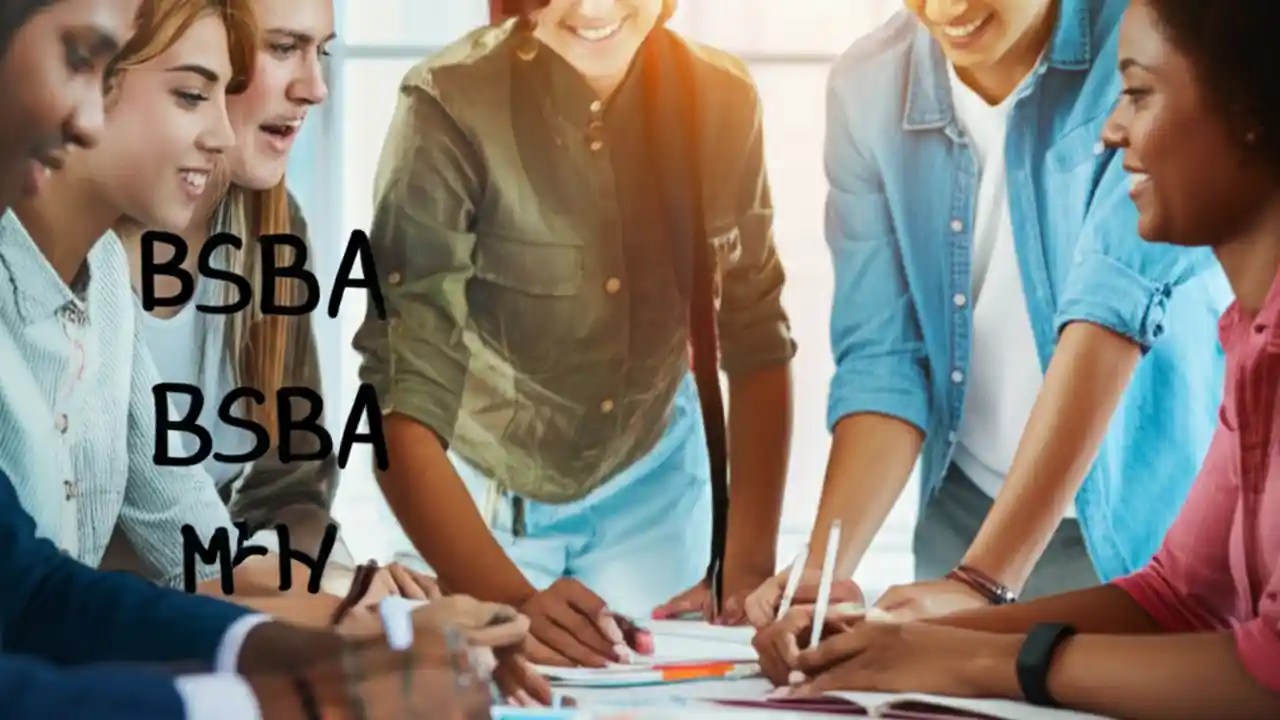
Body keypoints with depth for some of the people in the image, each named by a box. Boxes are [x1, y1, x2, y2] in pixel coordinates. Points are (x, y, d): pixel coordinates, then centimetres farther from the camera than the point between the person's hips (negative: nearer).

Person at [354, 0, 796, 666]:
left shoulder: (720, 98, -16)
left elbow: (758, 341, -6)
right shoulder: (451, 106, -27)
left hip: (649, 482, 3)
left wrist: (748, 567, -14)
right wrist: (508, 602, -40)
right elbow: (403, 391, -29)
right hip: (483, 488, -3)